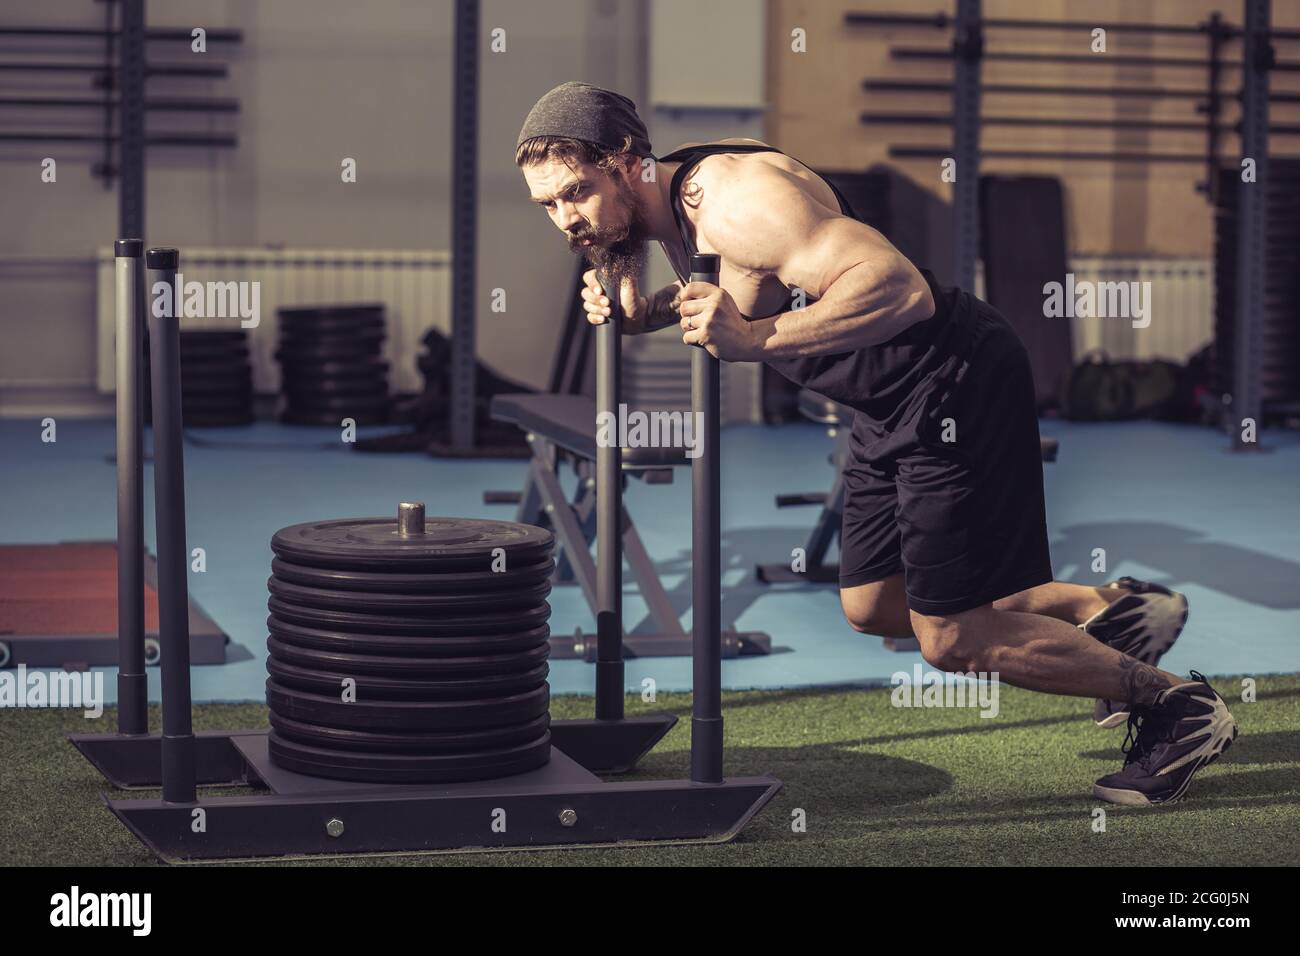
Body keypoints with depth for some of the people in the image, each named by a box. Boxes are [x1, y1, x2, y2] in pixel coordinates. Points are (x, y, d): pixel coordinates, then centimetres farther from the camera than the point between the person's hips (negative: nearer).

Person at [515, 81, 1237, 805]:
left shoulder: (732, 198, -26)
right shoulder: (673, 208, 3)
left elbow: (901, 289, -34)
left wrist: (759, 338, -41)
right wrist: (647, 313, 4)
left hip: (958, 384, -10)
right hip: (894, 410, 10)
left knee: (952, 640, -4)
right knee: (873, 606, 18)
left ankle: (1174, 704, 14)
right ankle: (1115, 609, 29)